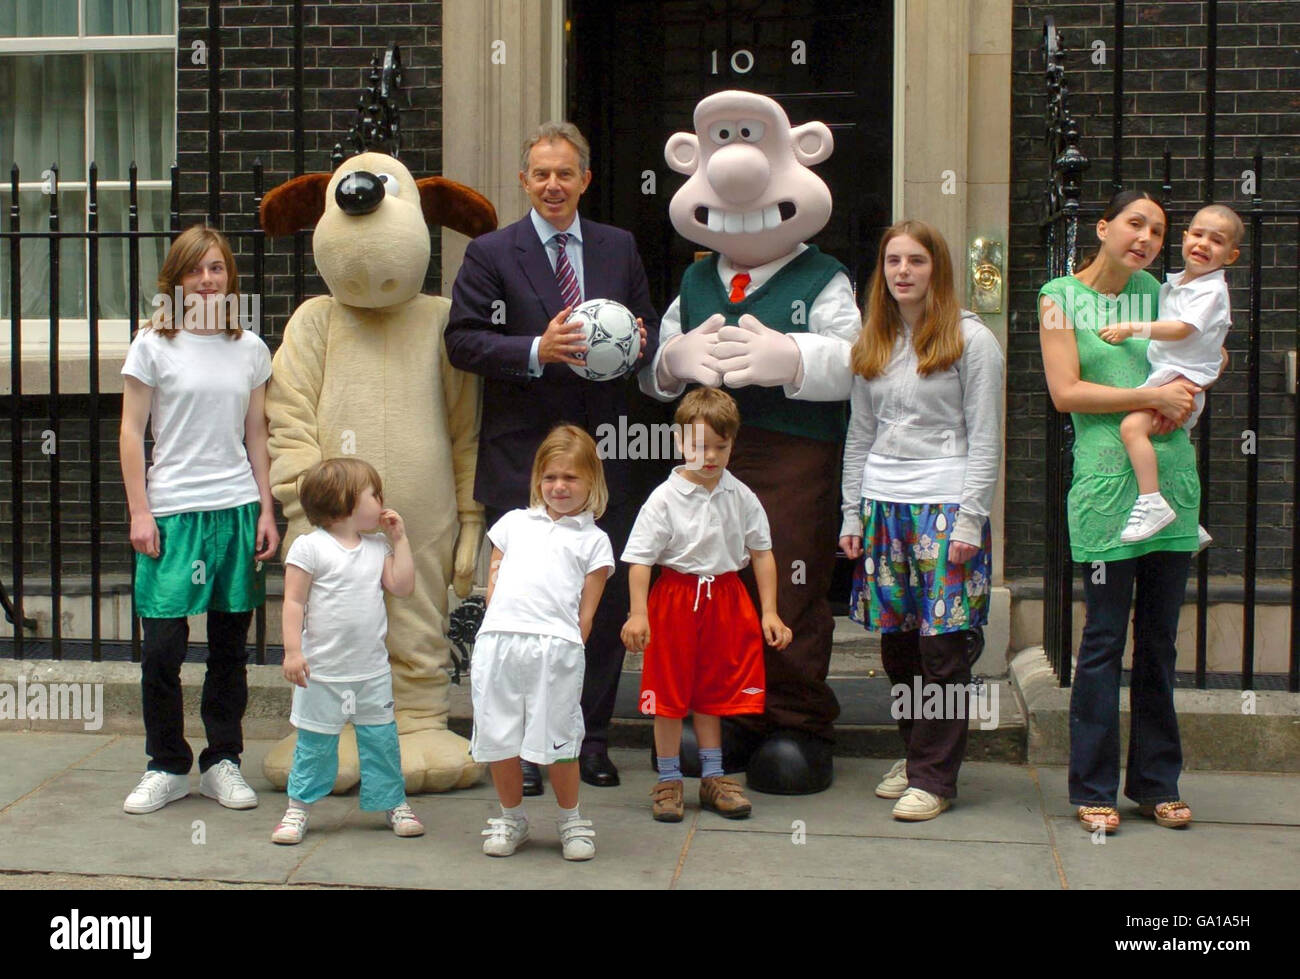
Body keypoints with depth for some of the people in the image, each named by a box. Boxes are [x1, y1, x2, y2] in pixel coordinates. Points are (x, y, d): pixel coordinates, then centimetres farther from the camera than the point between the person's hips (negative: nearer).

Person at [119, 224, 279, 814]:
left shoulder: (250, 349, 10)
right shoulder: (153, 345, 2)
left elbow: (256, 436, 13)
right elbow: (132, 433, 1)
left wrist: (266, 510, 7)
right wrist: (140, 512, -5)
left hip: (237, 509, 3)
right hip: (172, 513, -2)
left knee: (231, 645, 7)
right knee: (162, 648, -4)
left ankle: (222, 762, 19)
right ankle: (166, 768, 11)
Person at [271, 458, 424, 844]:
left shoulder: (378, 547, 9)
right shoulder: (309, 547, -8)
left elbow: (402, 586, 2)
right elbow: (294, 601, -10)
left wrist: (400, 538, 3)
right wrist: (293, 651, -16)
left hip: (372, 671, 4)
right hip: (321, 671, -4)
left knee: (381, 739, 10)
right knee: (314, 743, 5)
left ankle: (394, 802, 24)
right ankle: (299, 806, 19)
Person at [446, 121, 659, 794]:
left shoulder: (619, 248, 12)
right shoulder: (491, 253, 1)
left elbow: (646, 333, 17)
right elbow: (462, 341, -6)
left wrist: (637, 345, -7)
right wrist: (537, 351, -19)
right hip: (522, 456, -3)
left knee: (606, 598, 6)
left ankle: (592, 740, 18)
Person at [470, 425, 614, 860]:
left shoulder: (593, 539, 13)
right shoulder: (514, 522, 22)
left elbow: (587, 608, 9)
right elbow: (494, 577, 20)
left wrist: (570, 646, -1)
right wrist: (500, 621, 5)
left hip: (556, 647, -3)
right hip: (497, 641, 3)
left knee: (557, 740, 0)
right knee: (498, 738, 6)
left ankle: (570, 819, 20)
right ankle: (511, 817, 24)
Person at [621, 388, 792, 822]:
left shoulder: (741, 497, 0)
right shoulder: (665, 499, -11)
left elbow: (761, 553, 7)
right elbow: (639, 559, -12)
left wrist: (769, 612, 4)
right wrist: (638, 613, -19)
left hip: (725, 598, 3)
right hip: (675, 596, -3)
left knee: (714, 690, 14)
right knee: (669, 692, 3)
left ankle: (712, 777, 27)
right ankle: (668, 781, 16)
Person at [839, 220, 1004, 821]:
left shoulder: (970, 339, -1)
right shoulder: (872, 344, 14)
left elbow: (985, 439, -4)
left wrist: (970, 521, -10)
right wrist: (852, 515, 12)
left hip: (946, 506, -5)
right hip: (882, 505, 5)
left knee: (944, 646, -4)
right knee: (896, 642, 6)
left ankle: (934, 778, 3)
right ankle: (915, 755, 21)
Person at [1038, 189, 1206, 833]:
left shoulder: (1155, 291, 12)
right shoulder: (1060, 296, 0)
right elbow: (1065, 392, -9)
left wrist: (1185, 396, 1)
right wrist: (1154, 396, -12)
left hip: (1172, 479, 5)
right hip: (1107, 482, -5)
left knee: (1160, 639, 10)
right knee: (1105, 639, -2)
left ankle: (1156, 783, 20)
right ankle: (1093, 789, 8)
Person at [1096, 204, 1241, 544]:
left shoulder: (1211, 290, -11)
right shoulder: (1174, 283, 16)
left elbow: (1182, 330, -23)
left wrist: (1132, 328, -24)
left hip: (1183, 379, -10)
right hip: (1163, 374, 10)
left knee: (1132, 425, -29)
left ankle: (1152, 502, -34)